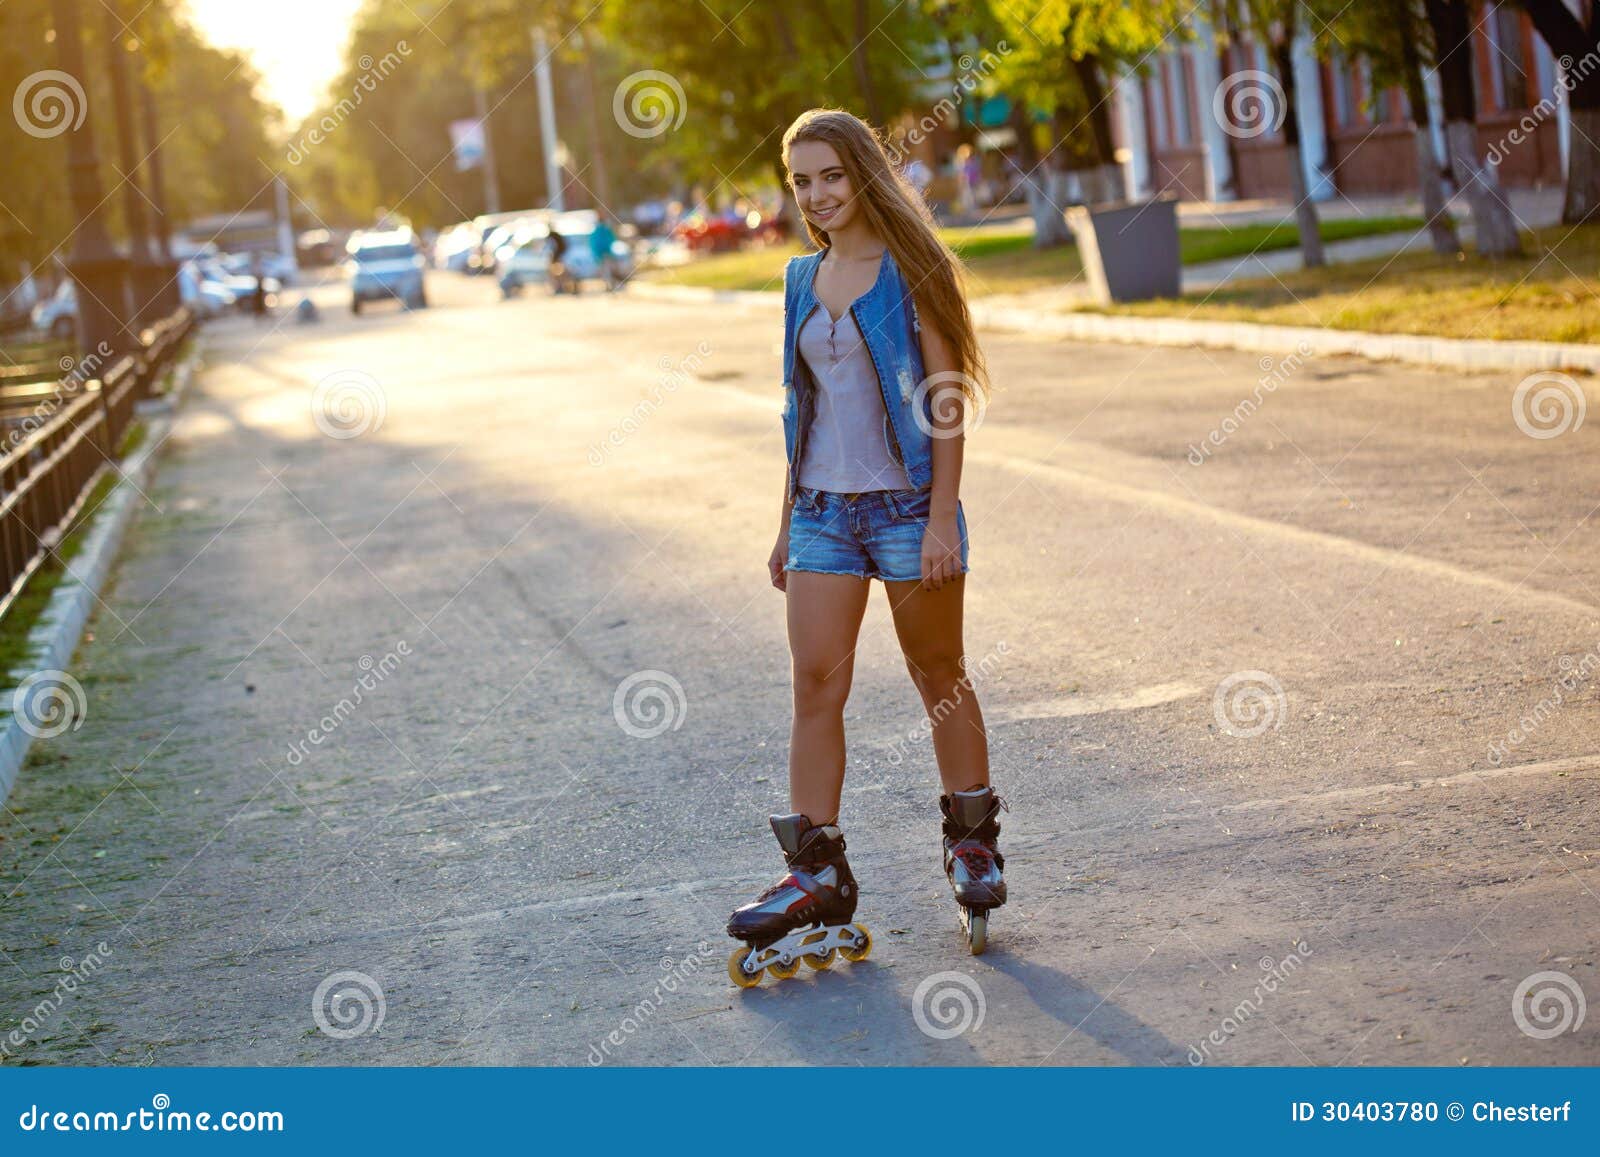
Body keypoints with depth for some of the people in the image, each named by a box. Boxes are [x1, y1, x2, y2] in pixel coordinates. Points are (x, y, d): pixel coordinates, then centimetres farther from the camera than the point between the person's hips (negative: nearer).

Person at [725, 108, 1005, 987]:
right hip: (823, 509, 5)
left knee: (938, 676, 7)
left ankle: (973, 843, 24)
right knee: (816, 684, -3)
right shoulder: (804, 279, 11)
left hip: (907, 502, -5)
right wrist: (788, 523, 15)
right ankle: (817, 876, -1)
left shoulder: (909, 269, -6)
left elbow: (946, 396, -9)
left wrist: (941, 518, -14)